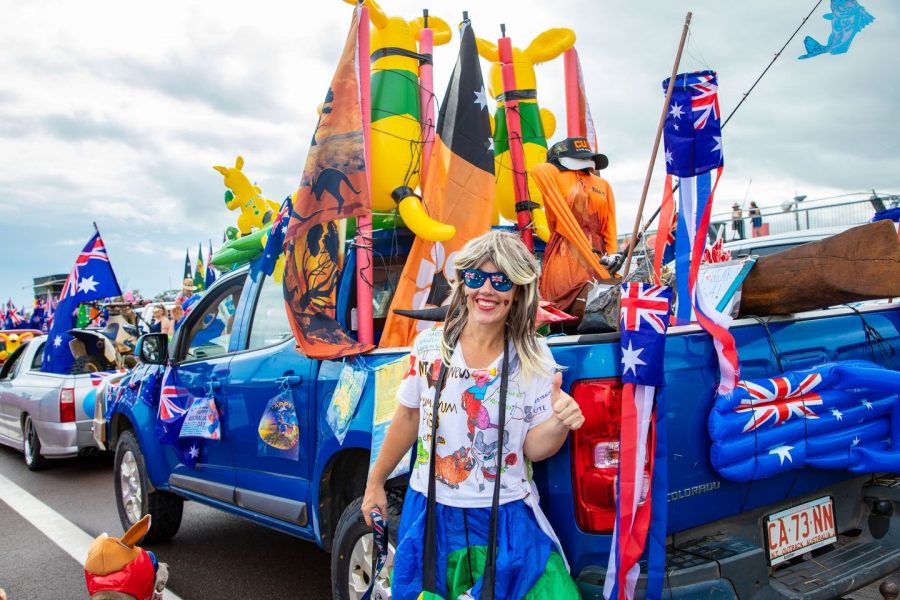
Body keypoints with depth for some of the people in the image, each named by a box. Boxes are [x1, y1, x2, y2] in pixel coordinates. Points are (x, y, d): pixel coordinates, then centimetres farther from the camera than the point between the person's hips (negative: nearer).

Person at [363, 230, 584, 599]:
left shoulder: (534, 358, -8)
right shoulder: (429, 345, -5)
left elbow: (534, 449, -5)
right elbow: (408, 417, 8)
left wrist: (559, 423, -26)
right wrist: (376, 481, 15)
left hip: (507, 518, -1)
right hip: (431, 511, 1)